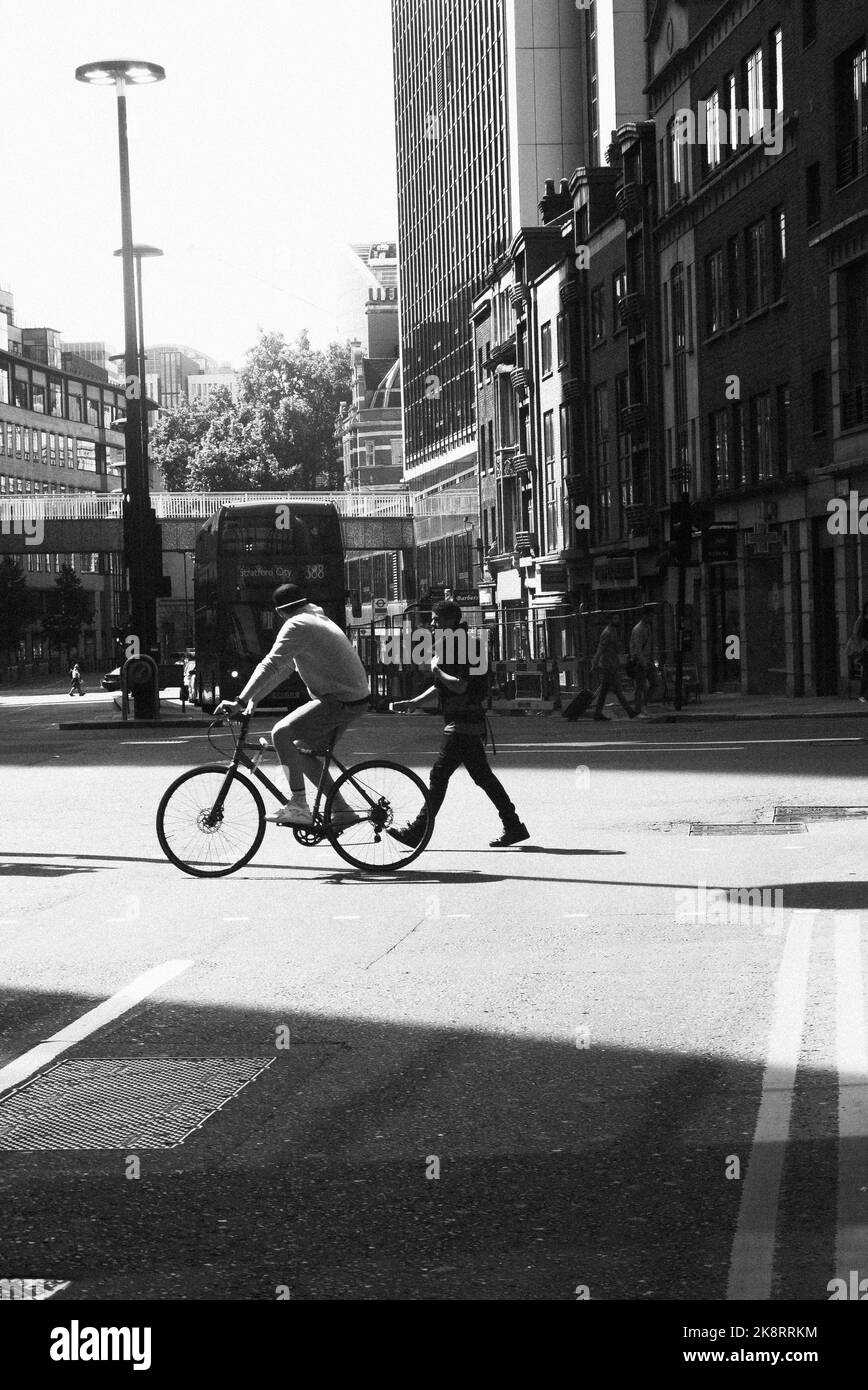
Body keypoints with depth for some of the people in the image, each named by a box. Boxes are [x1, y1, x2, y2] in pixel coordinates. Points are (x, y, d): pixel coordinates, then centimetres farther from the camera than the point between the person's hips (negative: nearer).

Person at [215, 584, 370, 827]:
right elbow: (284, 667, 21)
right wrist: (251, 700, 17)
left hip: (340, 701, -10)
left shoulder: (297, 626, -12)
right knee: (303, 751, 17)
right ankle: (342, 810, 17)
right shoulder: (316, 620, 20)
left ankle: (298, 807, -19)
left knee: (282, 732, -16)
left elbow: (270, 666, -22)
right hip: (356, 698, 10)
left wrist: (240, 702, -24)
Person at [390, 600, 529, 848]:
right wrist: (412, 703, 17)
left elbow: (460, 686, -25)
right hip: (458, 723, 11)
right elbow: (440, 687, 25)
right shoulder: (446, 648, 19)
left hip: (463, 724, -11)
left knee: (439, 774, -9)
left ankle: (417, 832, -7)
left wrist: (437, 671, -12)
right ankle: (514, 827, 13)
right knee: (483, 776, 11)